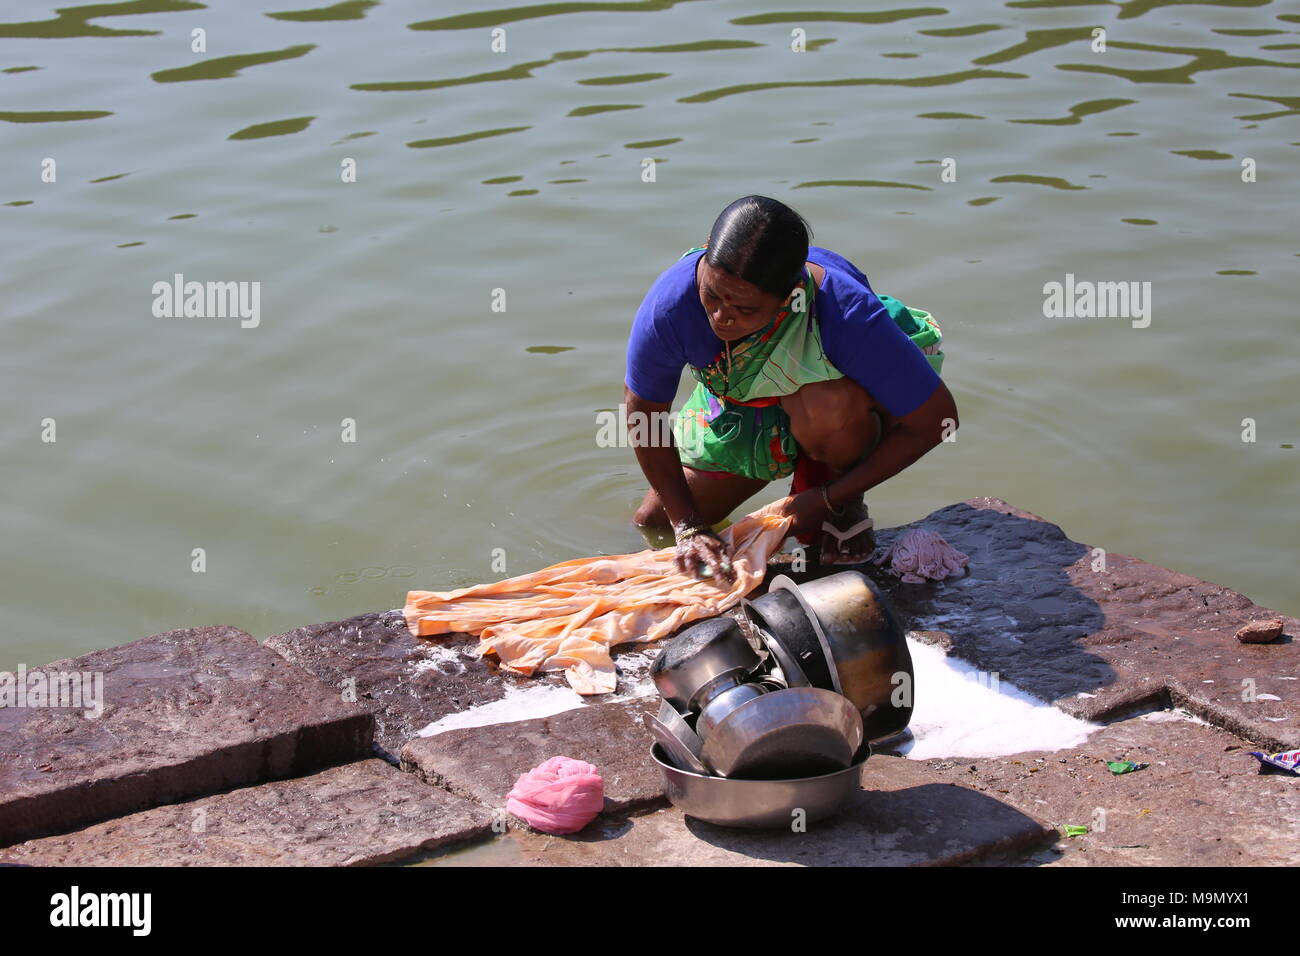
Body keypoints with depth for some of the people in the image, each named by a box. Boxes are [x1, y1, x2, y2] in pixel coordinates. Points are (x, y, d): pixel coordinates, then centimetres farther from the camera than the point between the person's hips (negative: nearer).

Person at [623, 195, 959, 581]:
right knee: (652, 528, -1)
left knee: (827, 403, -38)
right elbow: (643, 413, -17)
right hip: (739, 411, 3)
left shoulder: (847, 316, -41)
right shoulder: (670, 302, -35)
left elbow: (938, 418, -31)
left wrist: (829, 499, -27)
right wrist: (688, 527, -21)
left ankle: (847, 505, -5)